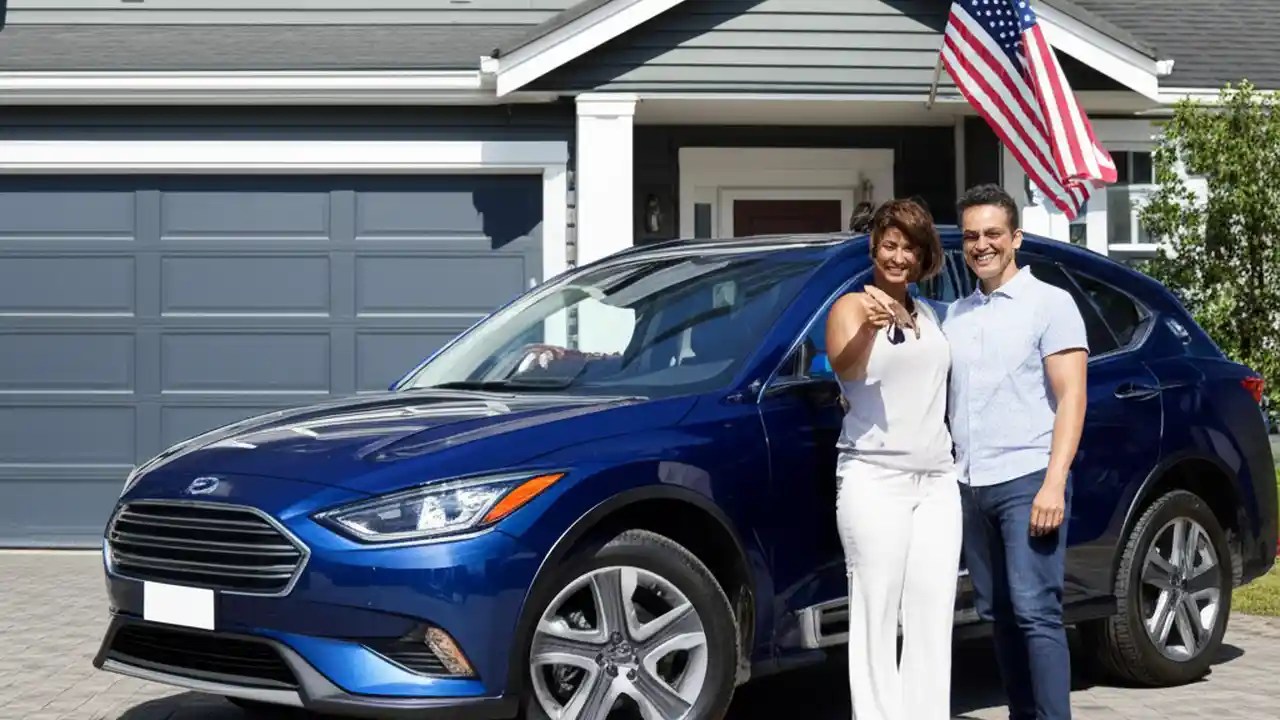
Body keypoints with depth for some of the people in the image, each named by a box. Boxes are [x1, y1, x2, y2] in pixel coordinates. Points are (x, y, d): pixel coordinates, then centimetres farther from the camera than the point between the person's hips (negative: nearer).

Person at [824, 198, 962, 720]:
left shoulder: (930, 316, 18)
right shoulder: (851, 306, -1)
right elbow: (846, 368, -22)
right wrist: (868, 330, -40)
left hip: (937, 479, 6)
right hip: (874, 479, -6)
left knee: (932, 616, 5)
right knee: (877, 617, -7)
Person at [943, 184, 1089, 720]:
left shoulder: (1049, 304, 0)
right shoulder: (956, 314, 17)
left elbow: (1071, 398, -7)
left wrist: (1054, 482, -16)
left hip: (1026, 480, -6)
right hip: (971, 486, 6)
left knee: (1036, 612, -11)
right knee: (998, 614, 8)